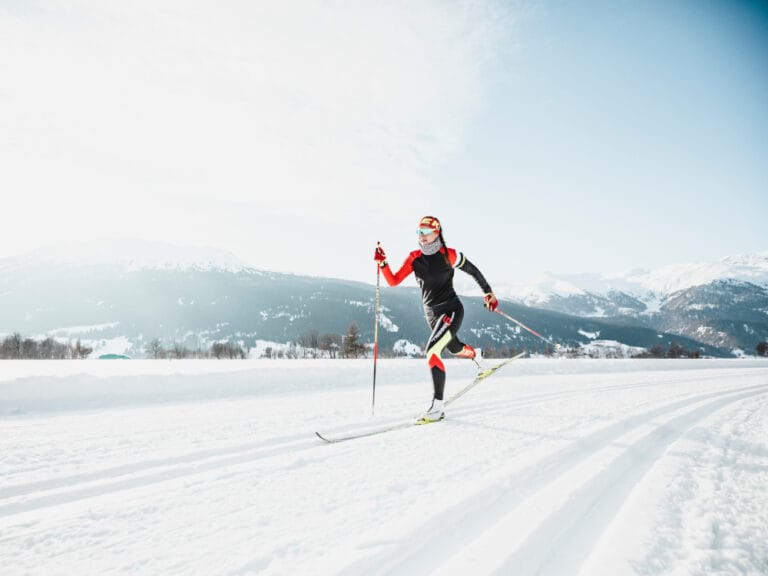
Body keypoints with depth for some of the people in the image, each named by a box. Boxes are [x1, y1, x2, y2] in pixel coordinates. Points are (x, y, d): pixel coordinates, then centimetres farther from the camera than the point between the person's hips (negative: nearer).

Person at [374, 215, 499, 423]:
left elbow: (472, 270, 3)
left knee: (432, 351, -24)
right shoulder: (414, 258, 2)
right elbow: (394, 281, -1)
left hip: (451, 310, -6)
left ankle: (437, 406, -20)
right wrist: (383, 263, -15)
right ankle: (473, 353, 63)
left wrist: (489, 293, 8)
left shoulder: (449, 255, -10)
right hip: (431, 313, 6)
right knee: (455, 349, 25)